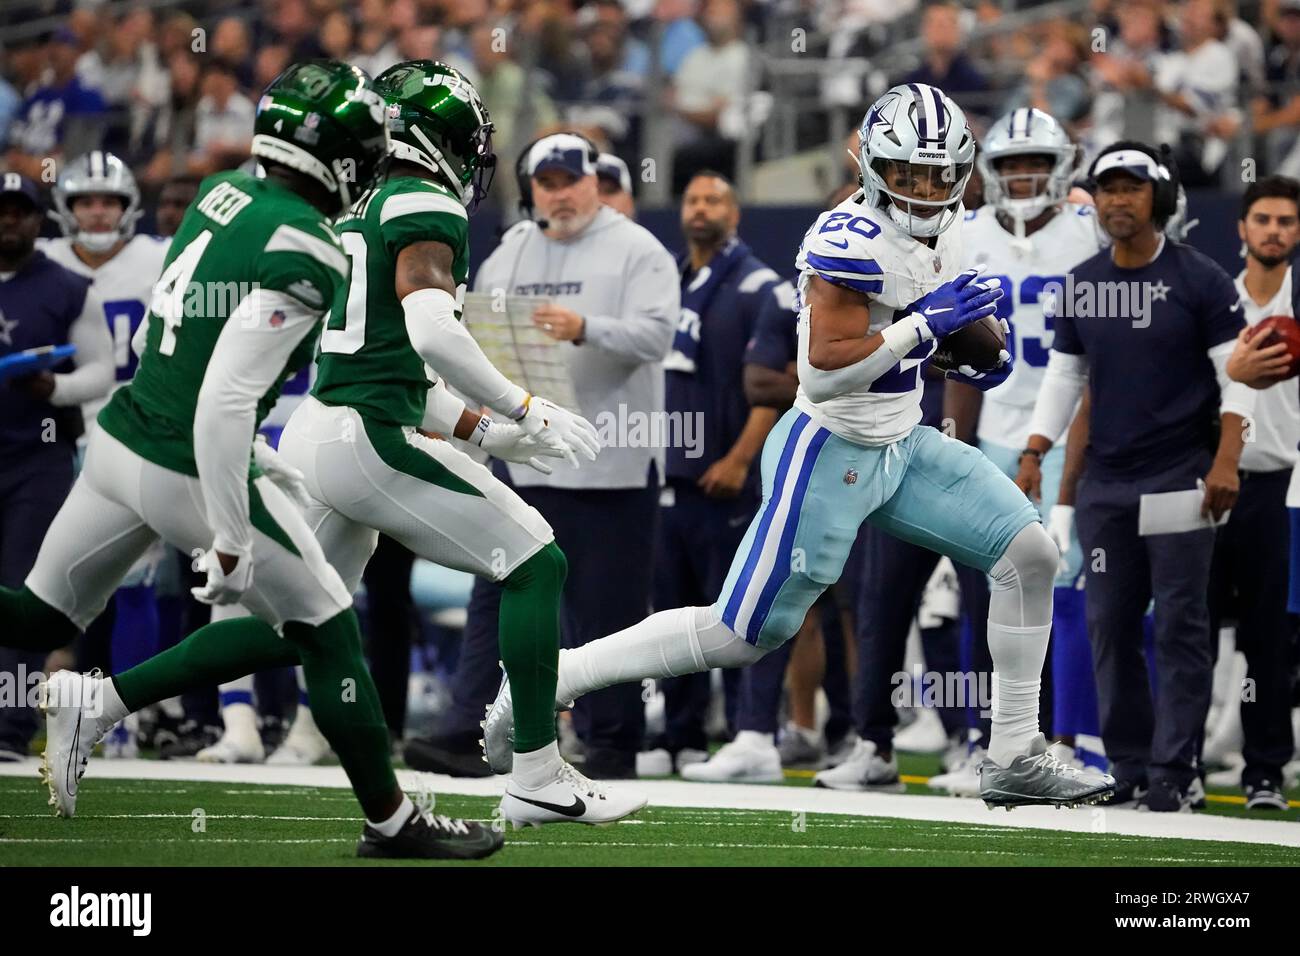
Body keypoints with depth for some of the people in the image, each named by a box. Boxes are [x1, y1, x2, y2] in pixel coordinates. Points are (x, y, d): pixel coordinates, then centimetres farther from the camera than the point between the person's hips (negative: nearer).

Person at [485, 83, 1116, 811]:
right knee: (741, 635, -4)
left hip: (902, 446, 9)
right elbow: (825, 368, -29)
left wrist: (972, 353, 2)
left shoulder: (942, 234, 4)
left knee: (1031, 555, 0)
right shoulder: (853, 239, -23)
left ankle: (1015, 758, 8)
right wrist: (926, 325, -26)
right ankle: (545, 680, 8)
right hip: (829, 455, -9)